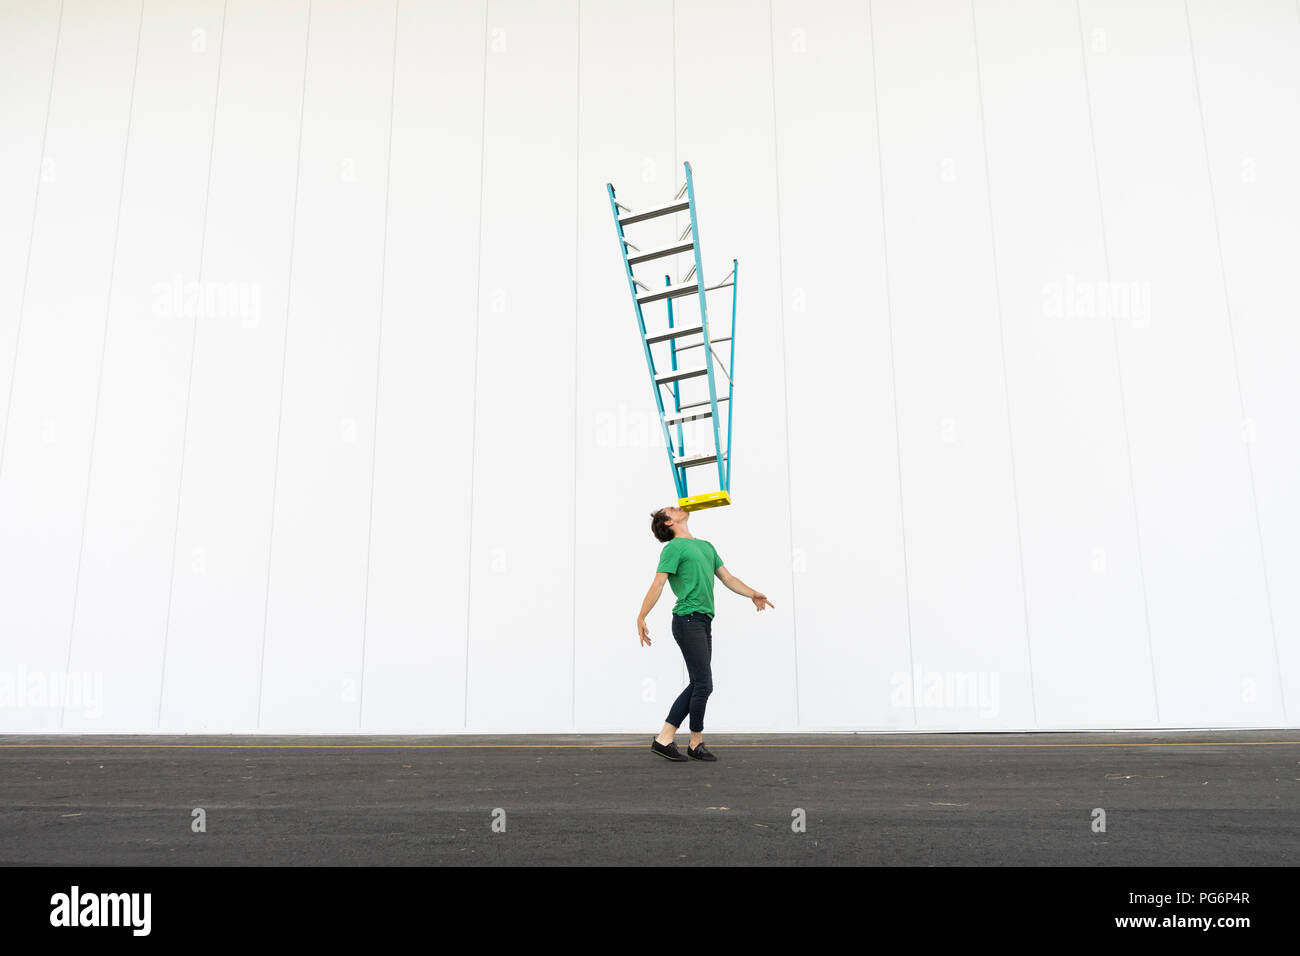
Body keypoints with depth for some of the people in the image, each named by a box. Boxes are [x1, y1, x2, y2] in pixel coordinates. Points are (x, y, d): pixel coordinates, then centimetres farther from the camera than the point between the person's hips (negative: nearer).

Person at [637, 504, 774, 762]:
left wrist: (752, 594, 9)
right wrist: (640, 619, -16)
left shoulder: (706, 546, 23)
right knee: (704, 684, -7)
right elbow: (657, 585, -10)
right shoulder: (674, 548, -3)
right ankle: (696, 743, 7)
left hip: (703, 623, 8)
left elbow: (727, 577, 22)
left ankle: (664, 739, 11)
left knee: (697, 685, 7)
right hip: (688, 620, -8)